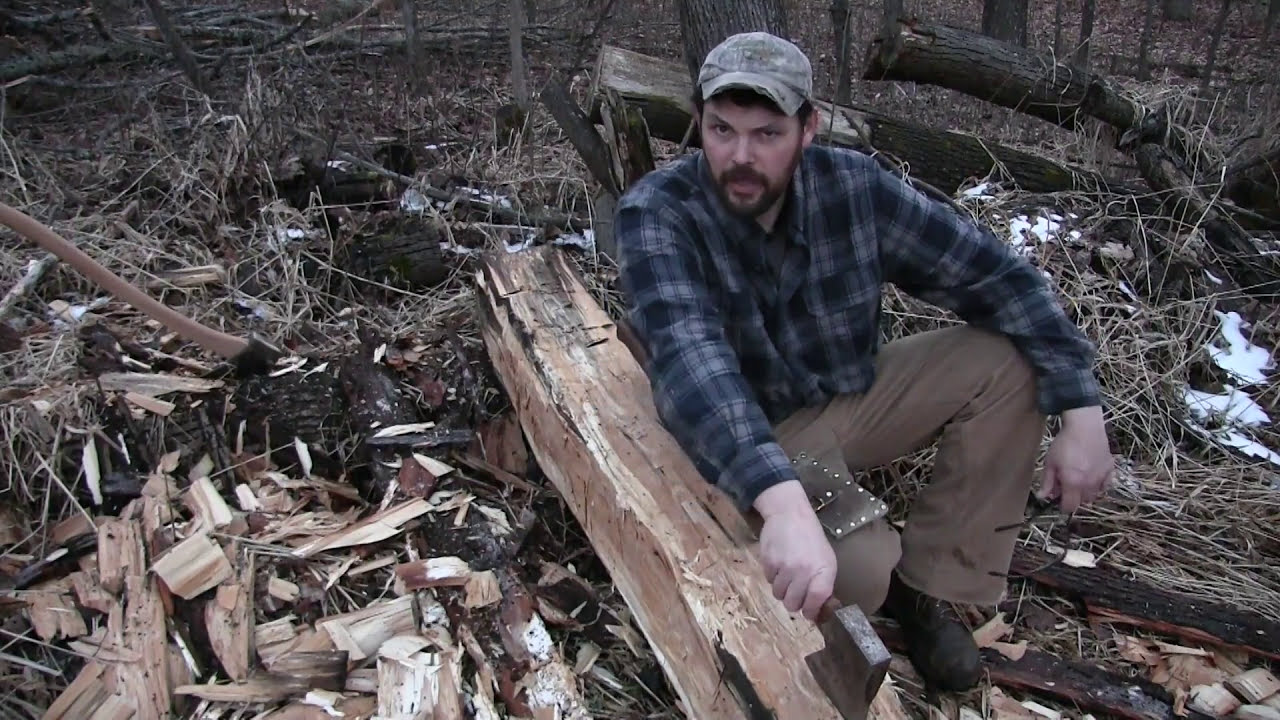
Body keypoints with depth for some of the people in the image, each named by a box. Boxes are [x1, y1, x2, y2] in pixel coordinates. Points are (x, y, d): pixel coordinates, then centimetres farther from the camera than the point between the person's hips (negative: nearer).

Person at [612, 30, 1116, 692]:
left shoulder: (851, 185, -13)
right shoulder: (655, 214, -24)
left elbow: (994, 274, -8)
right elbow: (686, 353, -42)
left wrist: (1081, 412, -16)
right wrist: (785, 502, -57)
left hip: (854, 396, 5)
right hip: (749, 439, -5)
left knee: (1011, 359, -11)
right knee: (858, 567, -32)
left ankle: (928, 584, 1)